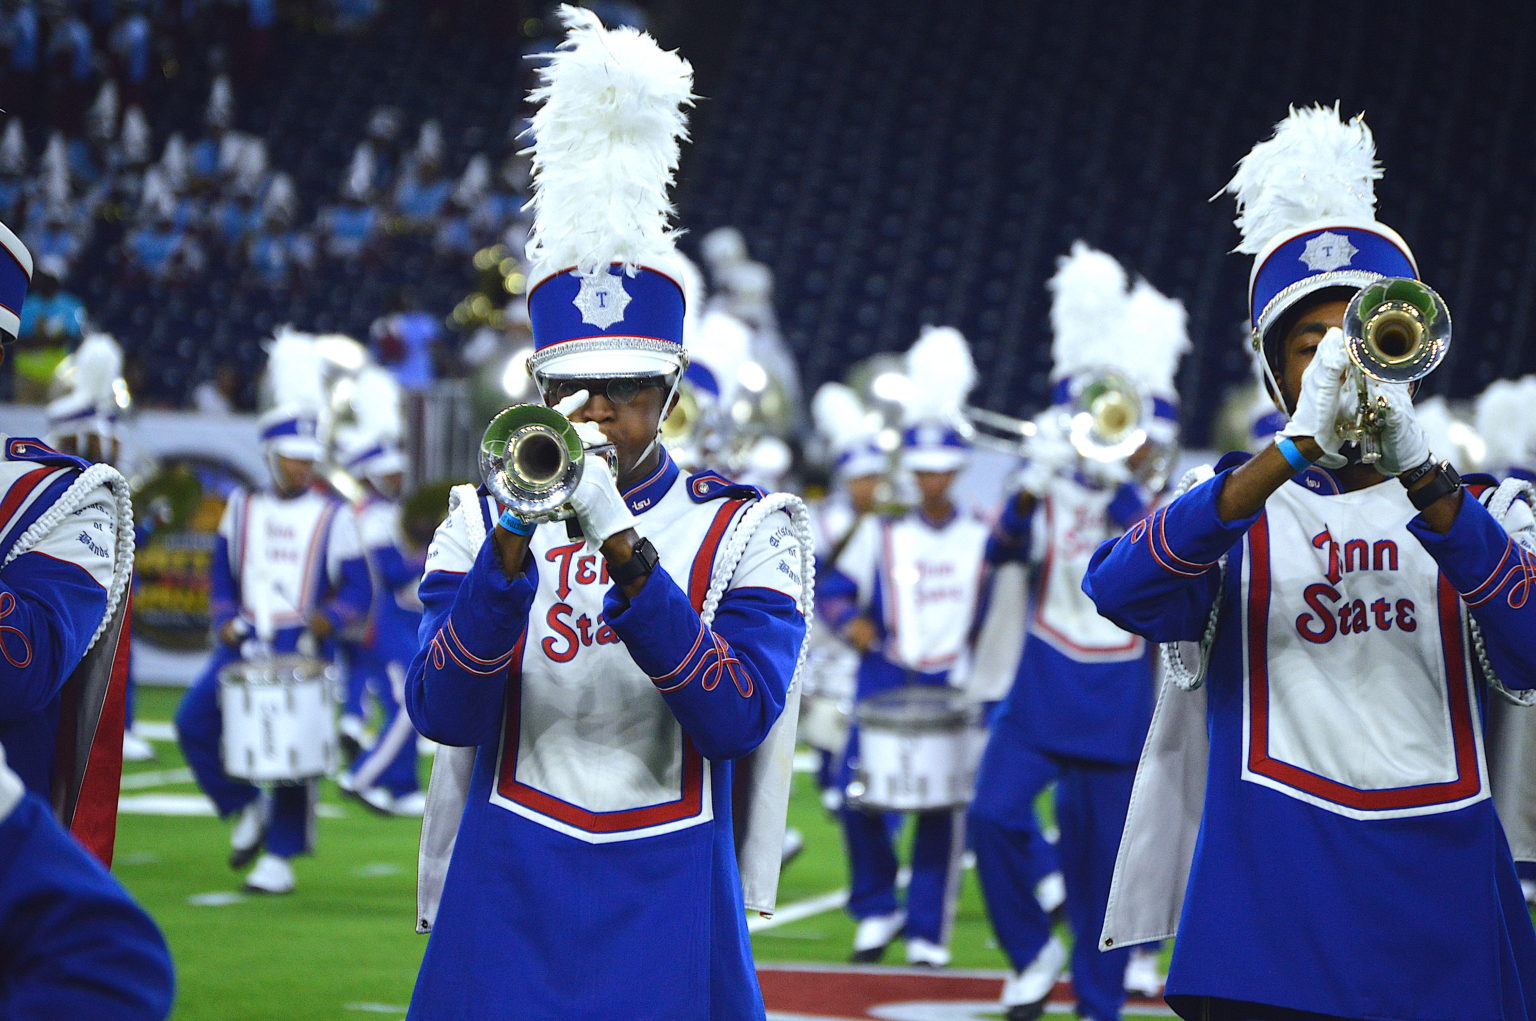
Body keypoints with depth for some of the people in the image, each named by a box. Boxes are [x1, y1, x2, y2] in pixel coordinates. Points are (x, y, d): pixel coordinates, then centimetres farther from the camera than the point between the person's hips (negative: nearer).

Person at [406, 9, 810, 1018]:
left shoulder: (743, 529, 1)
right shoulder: (483, 523, 6)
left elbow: (739, 717, -13)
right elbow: (444, 713, -7)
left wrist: (624, 550, -22)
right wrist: (515, 547, -20)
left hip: (669, 924, -1)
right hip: (506, 919, 1)